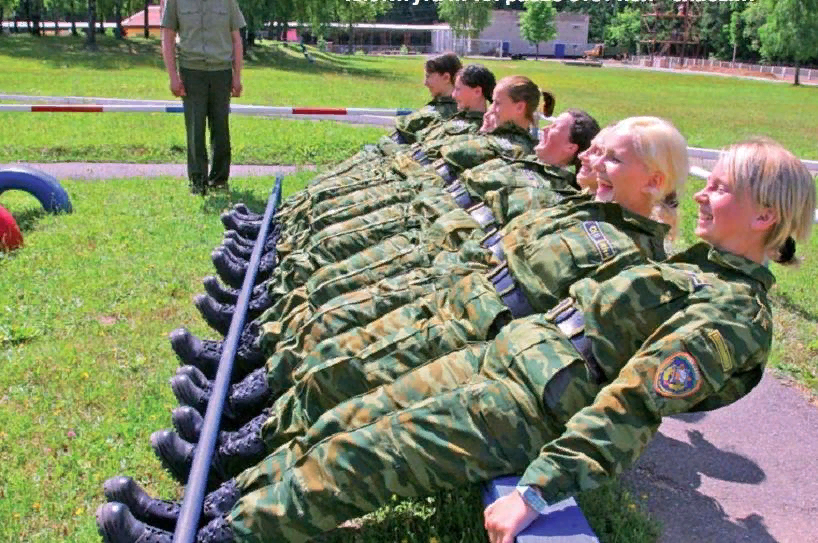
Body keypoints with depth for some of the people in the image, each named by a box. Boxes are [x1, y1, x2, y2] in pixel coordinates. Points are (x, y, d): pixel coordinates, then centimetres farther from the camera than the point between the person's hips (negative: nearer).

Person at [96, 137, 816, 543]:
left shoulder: (734, 312, -13)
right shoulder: (697, 266, 16)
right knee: (354, 416, 1)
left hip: (537, 406, -8)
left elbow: (627, 410, -23)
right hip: (507, 352, 8)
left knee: (363, 454, -13)